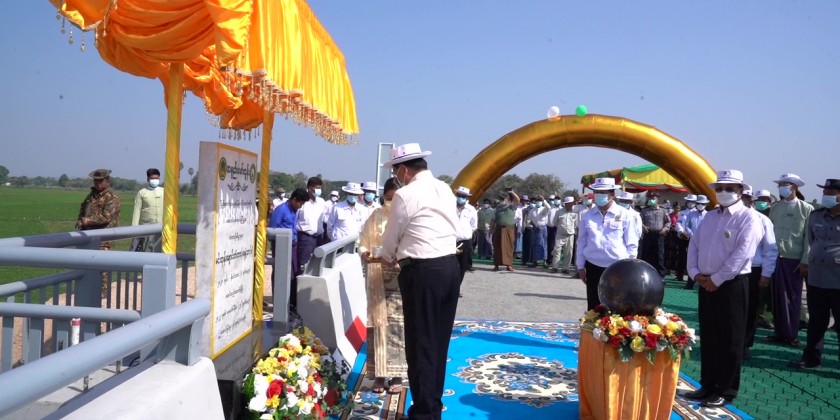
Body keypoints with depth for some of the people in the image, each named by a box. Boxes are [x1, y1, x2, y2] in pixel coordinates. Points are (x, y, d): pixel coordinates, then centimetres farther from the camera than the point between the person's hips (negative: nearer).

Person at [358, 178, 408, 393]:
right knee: (378, 323, 4)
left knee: (398, 325, 0)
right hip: (378, 277, 2)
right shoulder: (376, 216, 6)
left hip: (402, 277, -2)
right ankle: (379, 374, 13)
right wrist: (366, 255, -13)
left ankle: (397, 375, 10)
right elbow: (363, 243, 7)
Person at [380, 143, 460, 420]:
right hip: (450, 266, 8)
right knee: (439, 340, 14)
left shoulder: (405, 195, -10)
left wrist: (388, 258, 22)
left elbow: (390, 240, 0)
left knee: (421, 343, 2)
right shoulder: (445, 189, 12)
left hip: (423, 271, -8)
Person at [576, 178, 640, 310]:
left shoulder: (625, 215, -3)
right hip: (593, 268, 2)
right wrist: (581, 266, 8)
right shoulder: (587, 216, 5)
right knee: (594, 308, 8)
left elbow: (631, 245, 0)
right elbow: (581, 242, 10)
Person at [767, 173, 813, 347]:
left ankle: (792, 335, 13)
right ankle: (779, 332, 14)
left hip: (794, 259, -3)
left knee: (793, 297, 4)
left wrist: (805, 261, -10)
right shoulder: (775, 208, 9)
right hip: (775, 257, 3)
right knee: (777, 296, 6)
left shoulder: (806, 209, -2)